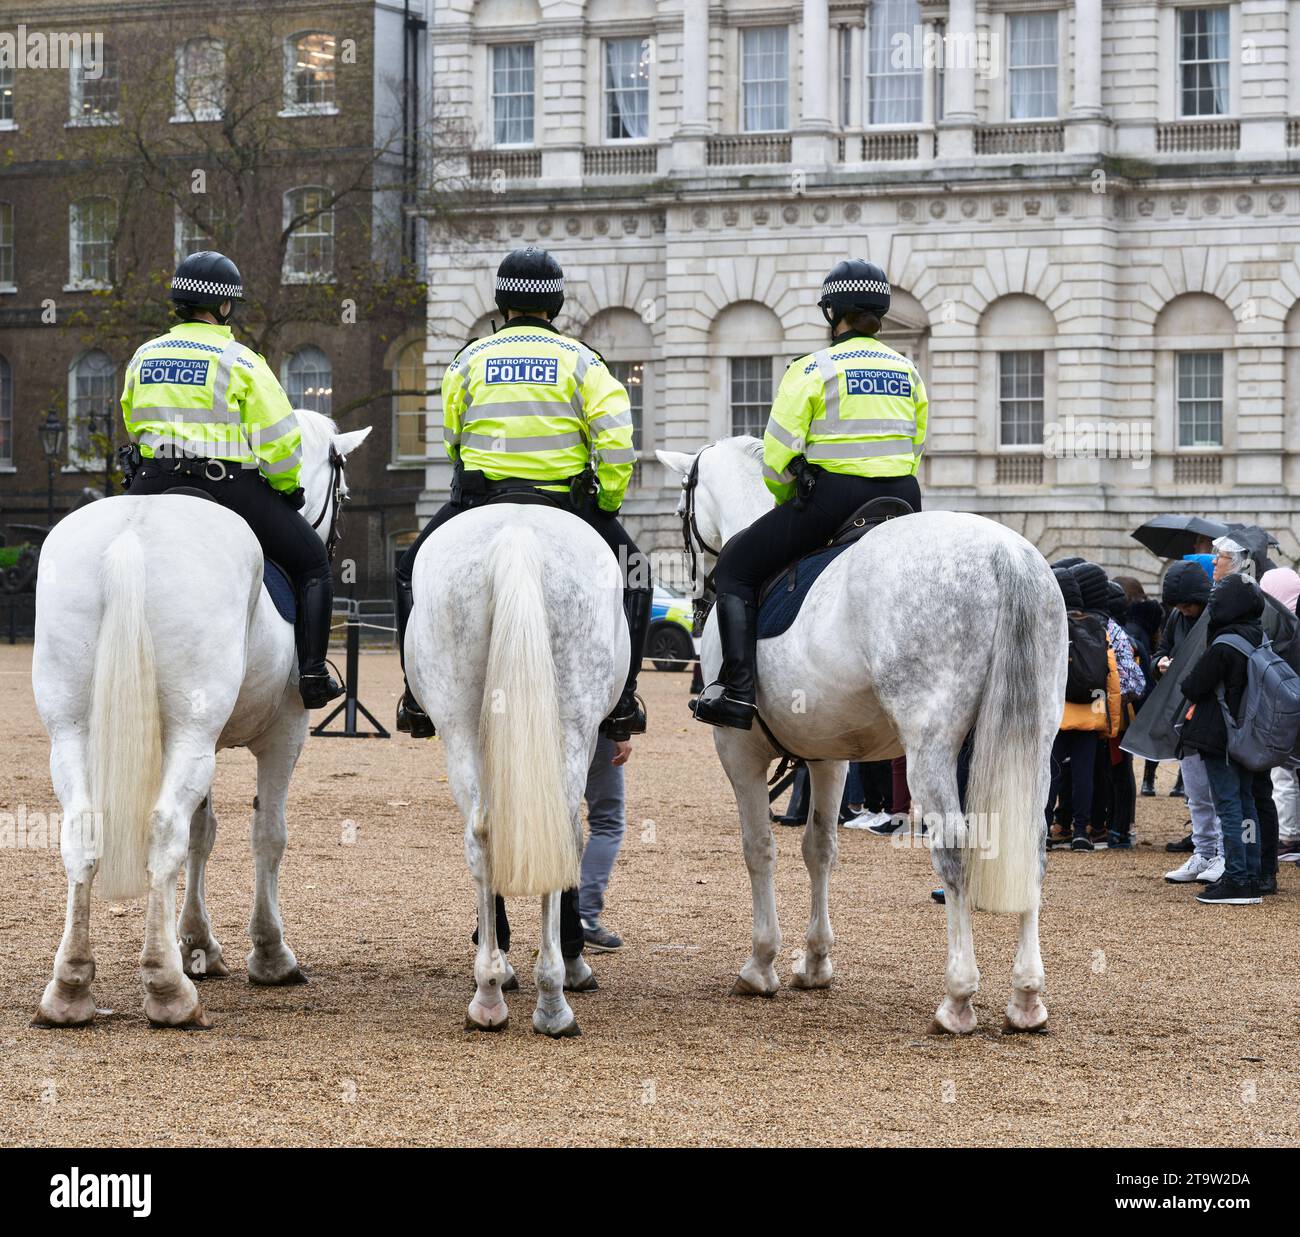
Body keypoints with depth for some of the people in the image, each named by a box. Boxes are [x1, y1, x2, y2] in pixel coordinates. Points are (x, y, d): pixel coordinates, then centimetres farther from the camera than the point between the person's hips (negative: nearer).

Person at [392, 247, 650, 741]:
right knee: (633, 574, 19)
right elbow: (616, 440, -8)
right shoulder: (579, 359, 2)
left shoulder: (471, 359, 6)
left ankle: (419, 697, 15)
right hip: (565, 498, -1)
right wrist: (608, 502, 4)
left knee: (413, 574, 23)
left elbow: (452, 438, 8)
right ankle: (620, 701, 10)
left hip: (479, 499, 1)